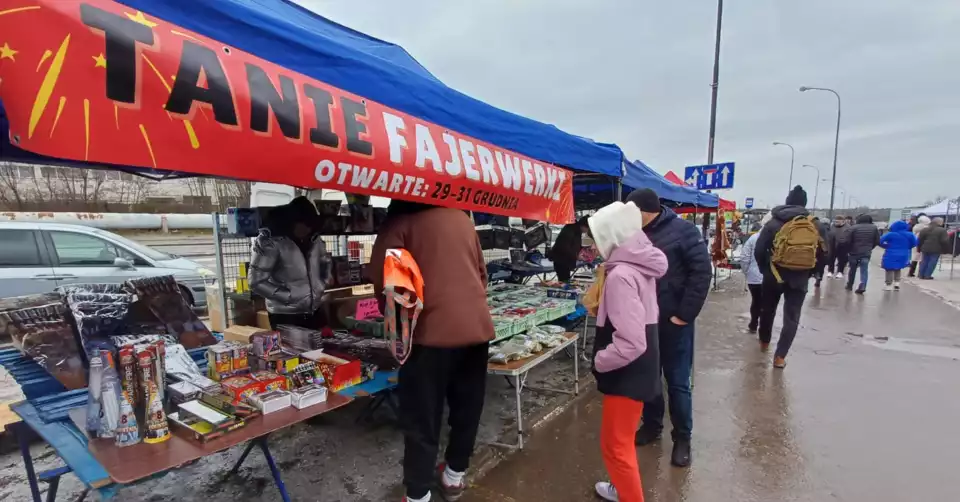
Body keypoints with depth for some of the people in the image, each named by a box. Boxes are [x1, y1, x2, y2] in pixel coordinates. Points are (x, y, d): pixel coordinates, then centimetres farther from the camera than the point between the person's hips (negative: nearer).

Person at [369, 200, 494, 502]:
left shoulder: (400, 221, -1)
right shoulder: (461, 217, 14)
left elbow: (384, 277, -8)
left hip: (433, 330, -5)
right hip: (478, 327, 6)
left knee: (422, 420, 10)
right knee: (467, 409, 20)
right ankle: (455, 477, 39)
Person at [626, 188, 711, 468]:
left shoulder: (683, 231, -10)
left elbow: (702, 272, -13)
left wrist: (685, 314, -15)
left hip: (674, 322, -4)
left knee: (677, 382, 7)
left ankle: (682, 438, 24)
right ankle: (651, 425, 35)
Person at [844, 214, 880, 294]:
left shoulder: (853, 227, -9)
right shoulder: (874, 228, 3)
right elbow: (877, 241, 7)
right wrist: (870, 248, 22)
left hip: (854, 252, -1)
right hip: (866, 253, 1)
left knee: (852, 269, 14)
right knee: (864, 270, 1)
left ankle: (850, 285, 24)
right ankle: (862, 287, -12)